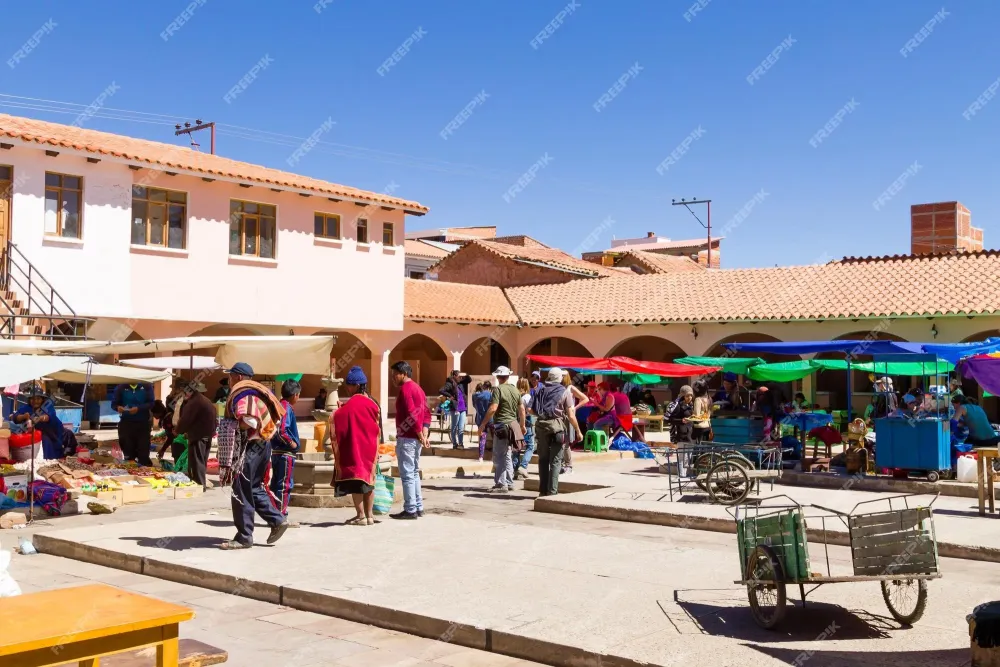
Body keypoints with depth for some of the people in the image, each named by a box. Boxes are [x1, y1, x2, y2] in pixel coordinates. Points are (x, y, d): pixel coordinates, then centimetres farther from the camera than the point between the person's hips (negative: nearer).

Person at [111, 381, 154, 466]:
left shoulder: (146, 387, 4)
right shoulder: (121, 388, 7)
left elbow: (151, 403, -4)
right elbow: (113, 404, 5)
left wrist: (139, 408, -21)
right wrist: (118, 407, -19)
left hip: (143, 423, -1)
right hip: (126, 423, 1)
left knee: (143, 451, -1)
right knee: (128, 450, 2)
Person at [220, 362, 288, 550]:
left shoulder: (242, 394, -14)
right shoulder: (257, 392, 15)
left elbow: (249, 422, -28)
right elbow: (277, 417, 17)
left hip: (249, 445, -10)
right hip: (262, 444, 10)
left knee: (242, 491, -2)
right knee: (254, 488, 18)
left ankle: (244, 537, 3)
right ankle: (277, 520, 14)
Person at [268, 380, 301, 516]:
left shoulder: (278, 406, 12)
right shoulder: (287, 408, -14)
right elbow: (281, 431, -25)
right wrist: (293, 443, -12)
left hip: (276, 451, 9)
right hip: (285, 453, -9)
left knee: (276, 483, 13)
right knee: (285, 485, -4)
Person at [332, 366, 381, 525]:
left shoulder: (349, 406, -14)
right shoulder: (372, 404, 5)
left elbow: (339, 429, -12)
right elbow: (378, 429, 10)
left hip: (354, 448, -6)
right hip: (370, 448, 6)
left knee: (355, 480, -1)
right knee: (368, 479, 12)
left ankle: (361, 516, -3)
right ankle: (369, 515, 14)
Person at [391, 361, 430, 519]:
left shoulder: (405, 389, -12)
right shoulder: (418, 388, 17)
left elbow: (411, 414, -21)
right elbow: (426, 413, 14)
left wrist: (420, 435, -15)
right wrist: (424, 434, 5)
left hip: (406, 438, -10)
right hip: (417, 438, 10)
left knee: (407, 474, -5)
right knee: (414, 473, 15)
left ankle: (410, 510, -4)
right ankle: (418, 507, 19)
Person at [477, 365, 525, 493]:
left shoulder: (498, 389, -12)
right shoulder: (515, 390, 9)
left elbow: (493, 408, -20)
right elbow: (522, 409, 12)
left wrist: (483, 423, -13)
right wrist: (522, 425, 22)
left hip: (501, 426, -7)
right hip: (513, 424, 7)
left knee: (499, 456, -3)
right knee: (507, 455, 16)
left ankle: (501, 484, -5)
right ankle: (509, 483, 20)